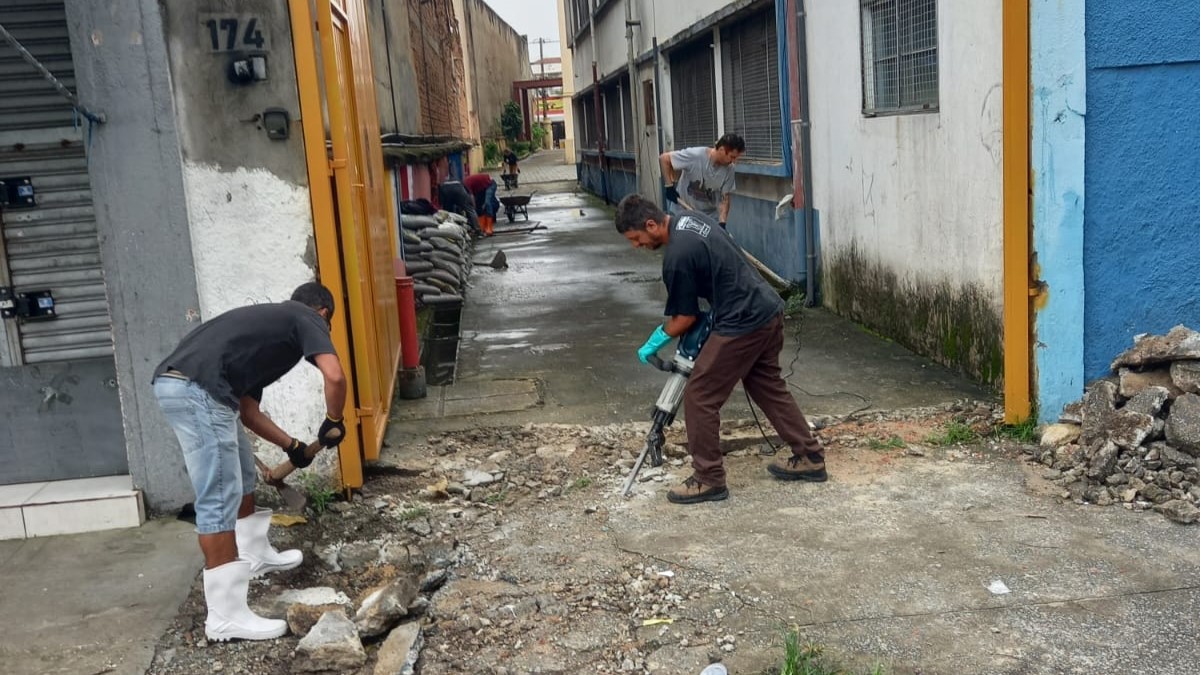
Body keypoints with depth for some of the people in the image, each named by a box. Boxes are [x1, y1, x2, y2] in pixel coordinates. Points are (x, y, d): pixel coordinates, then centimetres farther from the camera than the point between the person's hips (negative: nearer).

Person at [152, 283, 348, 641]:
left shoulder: (270, 320, 31)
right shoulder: (307, 318, 9)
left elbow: (247, 409, 31)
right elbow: (335, 376, -10)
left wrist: (290, 445, 39)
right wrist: (334, 422, 9)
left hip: (177, 383, 10)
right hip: (198, 390, -10)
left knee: (241, 476, 26)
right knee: (219, 500, -6)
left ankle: (254, 556, 45)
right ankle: (225, 616, -3)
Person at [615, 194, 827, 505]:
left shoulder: (677, 257, -20)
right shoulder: (689, 218, 8)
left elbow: (684, 318, -9)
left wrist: (655, 343, 9)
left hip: (743, 324, -10)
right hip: (769, 310, 10)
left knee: (699, 397, -1)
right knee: (768, 386, 23)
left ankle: (709, 479, 9)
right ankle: (810, 457, 30)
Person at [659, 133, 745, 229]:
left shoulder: (728, 169, -12)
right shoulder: (695, 156, -25)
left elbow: (725, 199, -7)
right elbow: (664, 158, -18)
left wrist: (722, 223, -20)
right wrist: (669, 187, -18)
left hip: (710, 218, 3)